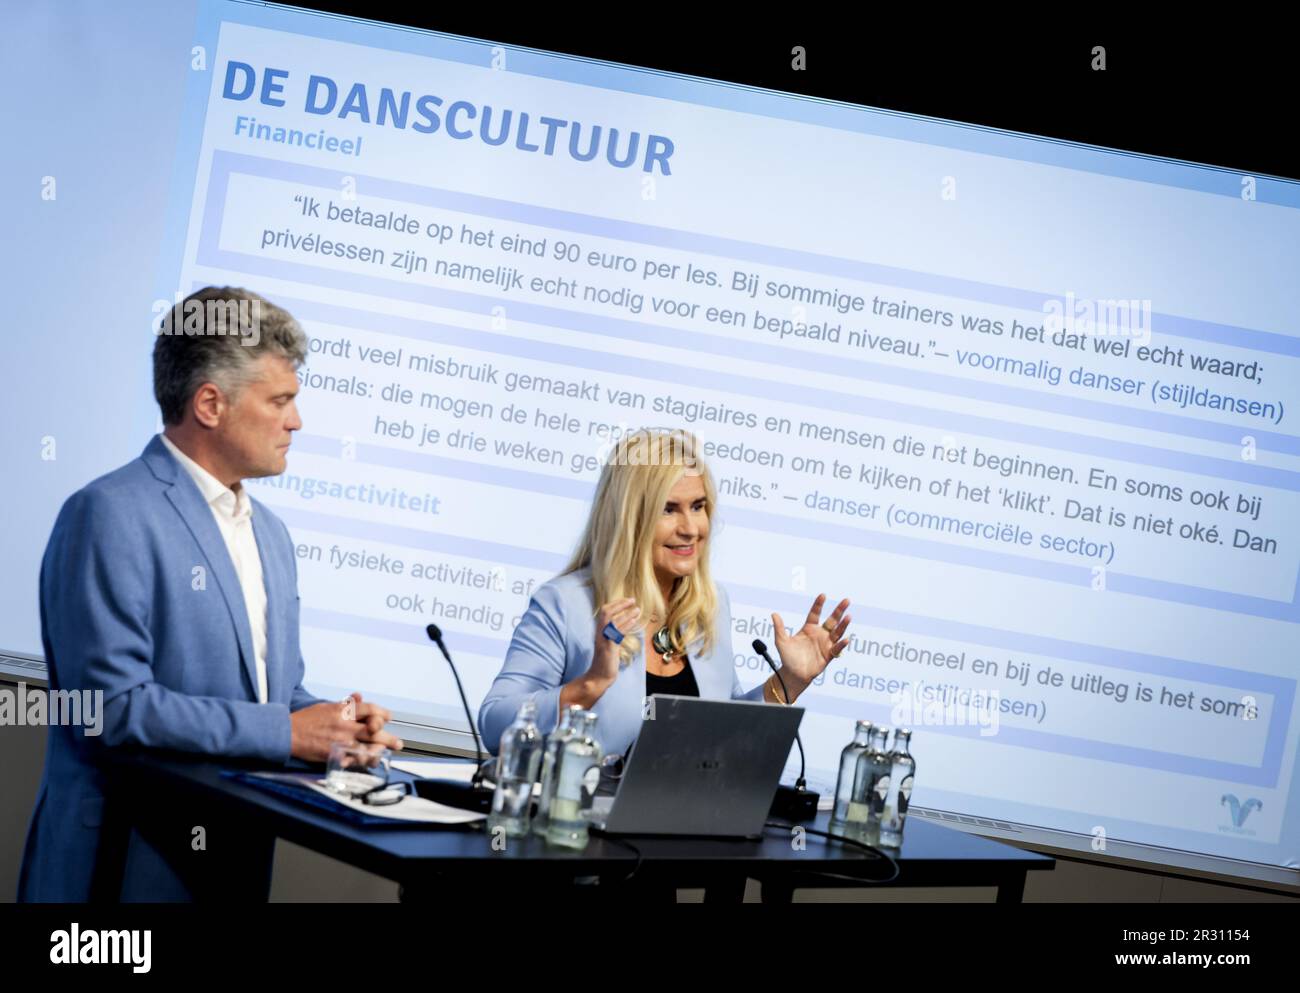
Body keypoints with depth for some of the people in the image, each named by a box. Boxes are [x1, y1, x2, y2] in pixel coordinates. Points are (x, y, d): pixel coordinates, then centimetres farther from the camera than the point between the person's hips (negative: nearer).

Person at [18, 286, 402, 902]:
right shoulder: (110, 516, -13)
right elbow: (115, 703, -20)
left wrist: (334, 723, -2)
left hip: (241, 852, 7)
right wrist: (283, 732, -18)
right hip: (132, 860, -7)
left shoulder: (270, 533, 14)